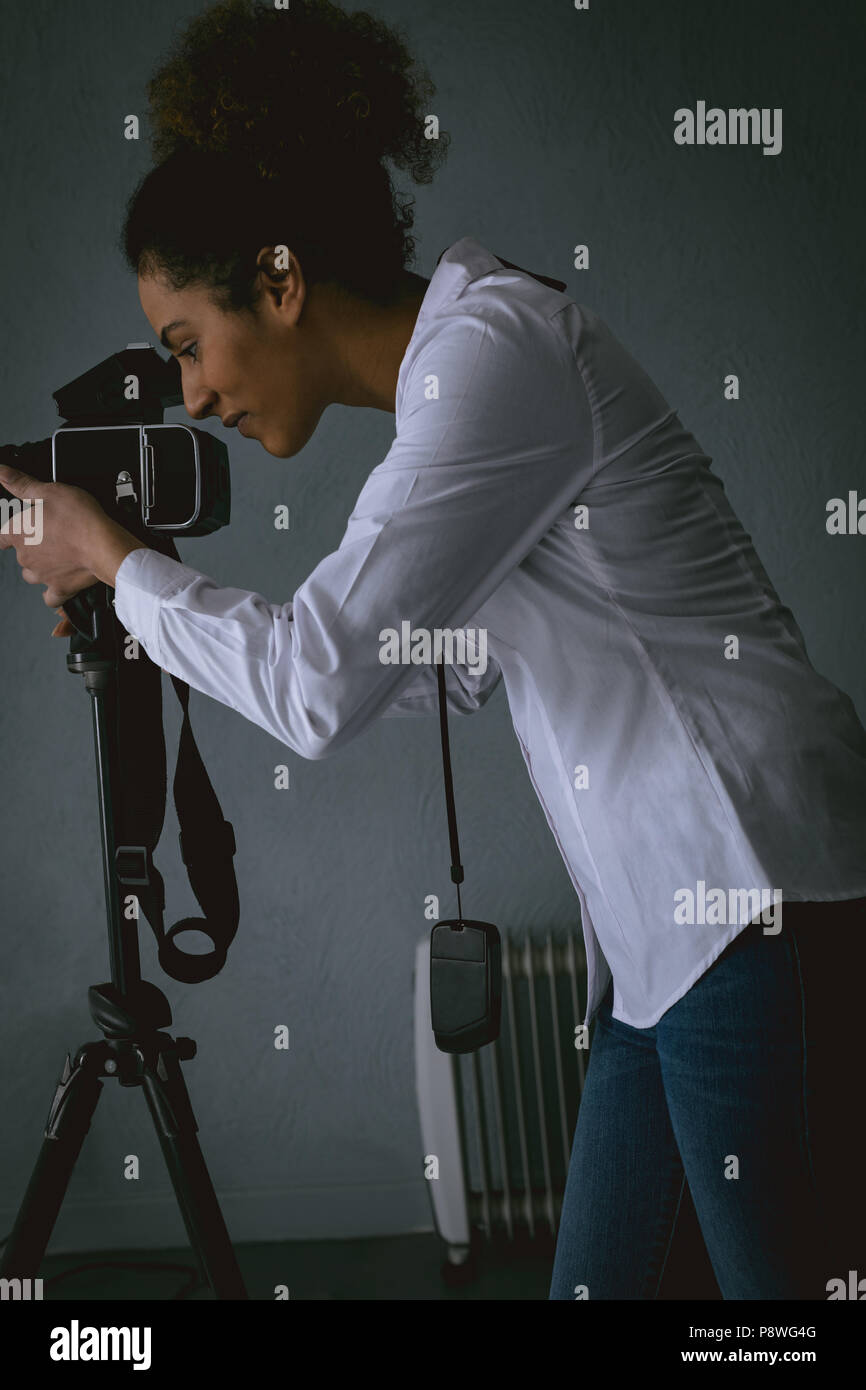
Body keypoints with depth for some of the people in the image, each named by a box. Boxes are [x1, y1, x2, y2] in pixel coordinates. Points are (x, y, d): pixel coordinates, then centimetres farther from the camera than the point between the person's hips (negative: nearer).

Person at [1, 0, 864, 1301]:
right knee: (595, 1271, 11)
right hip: (669, 913, 9)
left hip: (760, 896, -9)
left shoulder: (496, 342, -14)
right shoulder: (453, 377, 15)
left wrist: (118, 562, -2)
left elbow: (320, 686, -19)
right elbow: (444, 666, 26)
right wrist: (156, 612, 21)